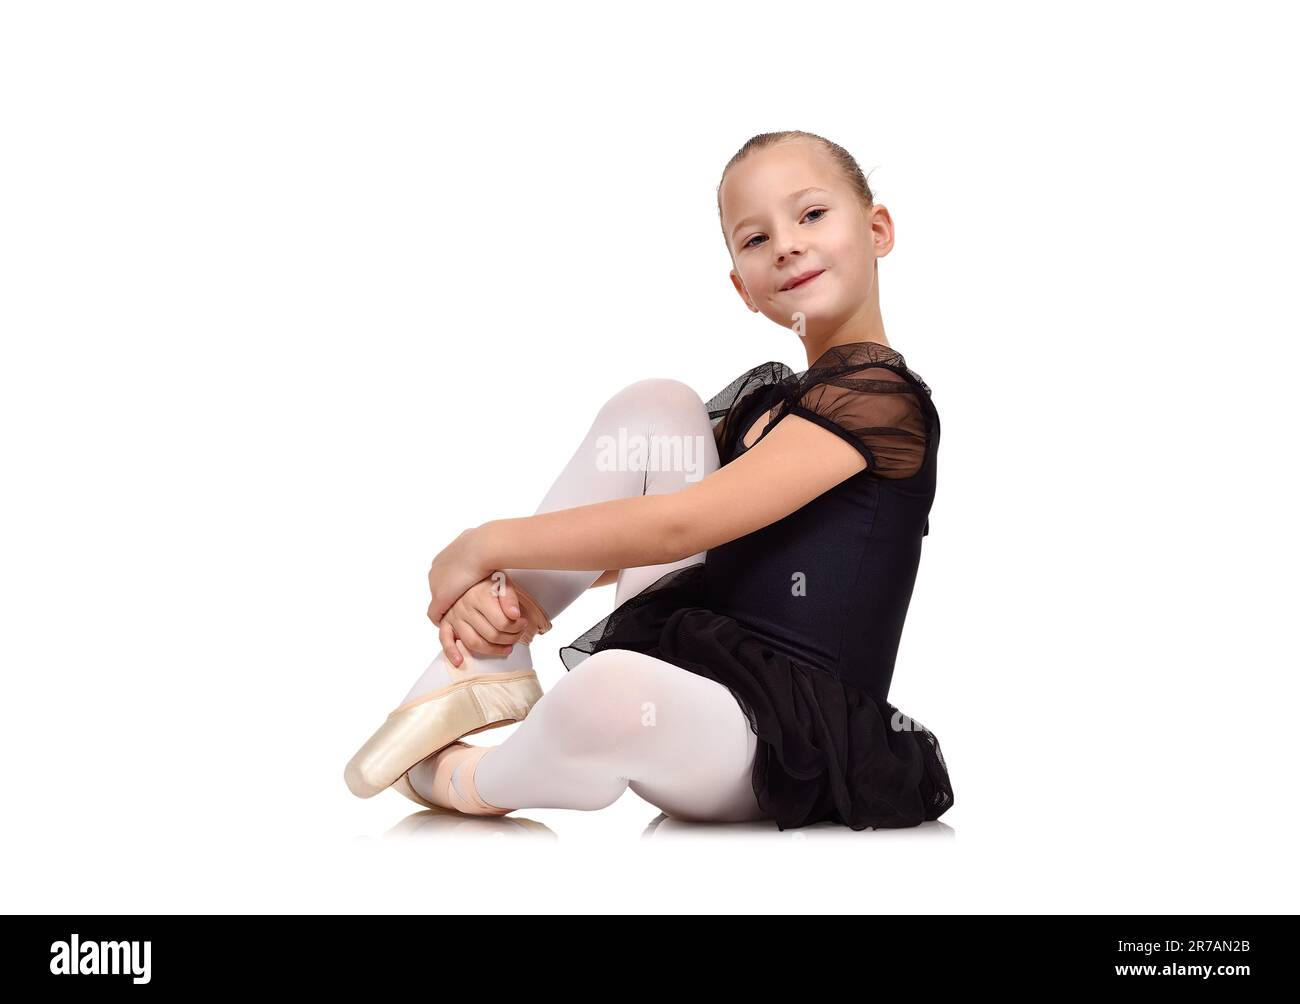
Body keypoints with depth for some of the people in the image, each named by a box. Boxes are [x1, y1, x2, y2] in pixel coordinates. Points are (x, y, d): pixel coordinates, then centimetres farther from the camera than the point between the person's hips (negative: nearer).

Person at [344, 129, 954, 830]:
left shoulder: (885, 397, -11)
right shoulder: (758, 401, 16)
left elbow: (676, 528, -19)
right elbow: (623, 546, 12)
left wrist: (487, 544, -9)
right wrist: (499, 583, -8)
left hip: (779, 746, -8)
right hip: (685, 683, 8)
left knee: (615, 689, -42)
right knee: (654, 406, -3)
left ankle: (472, 783, -6)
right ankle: (482, 672, -7)